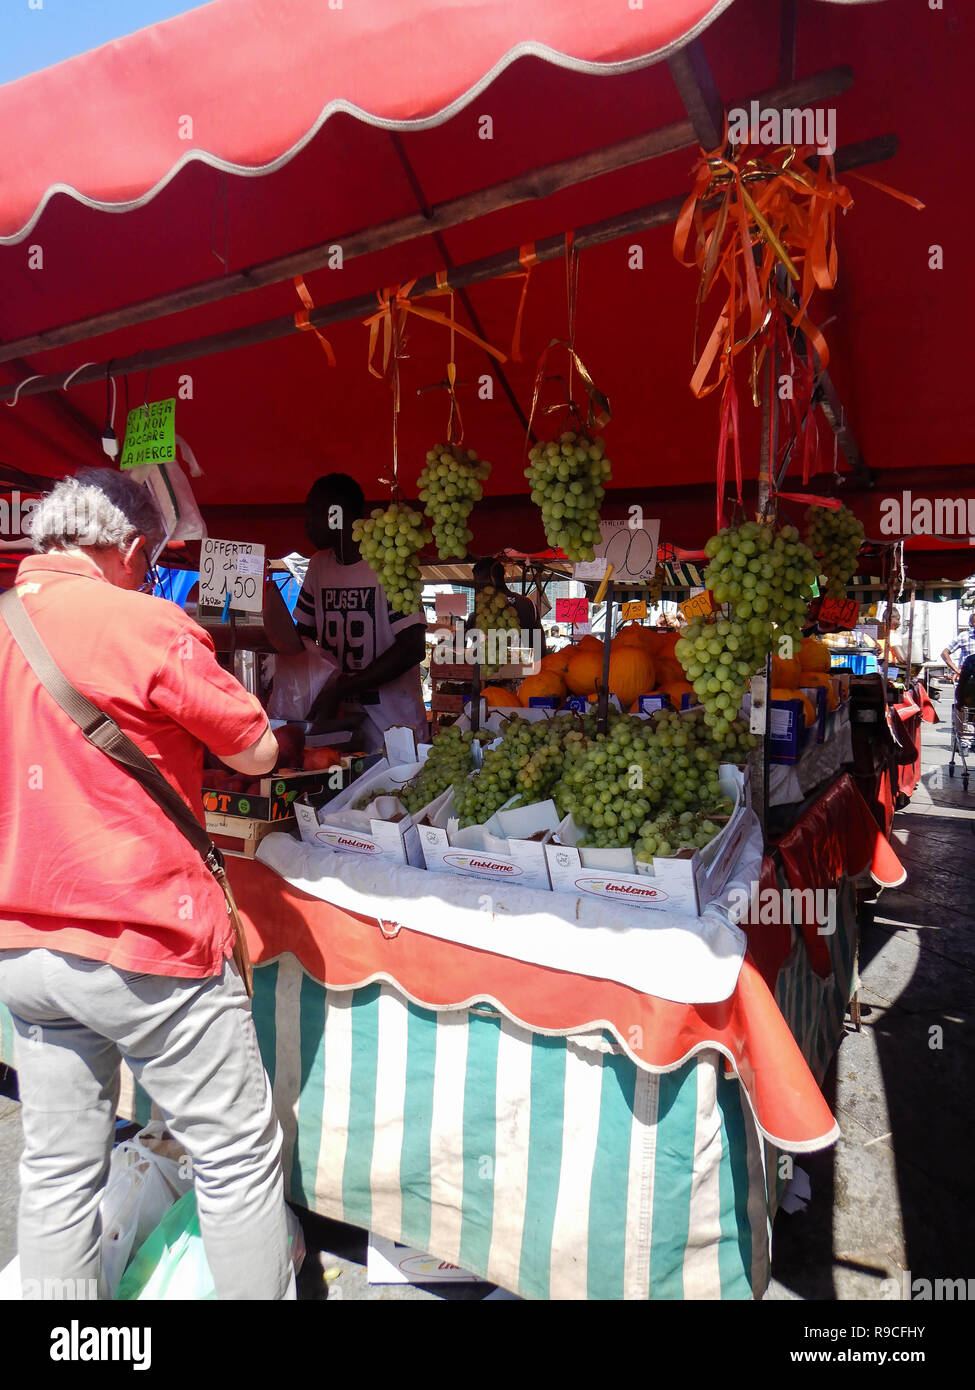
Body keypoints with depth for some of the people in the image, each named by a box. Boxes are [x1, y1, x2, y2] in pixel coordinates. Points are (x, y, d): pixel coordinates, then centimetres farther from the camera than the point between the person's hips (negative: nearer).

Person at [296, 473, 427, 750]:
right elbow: (303, 635, 18)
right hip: (338, 717, 6)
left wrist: (341, 689, -21)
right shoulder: (319, 566, 11)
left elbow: (413, 648, -18)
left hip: (391, 720, -5)